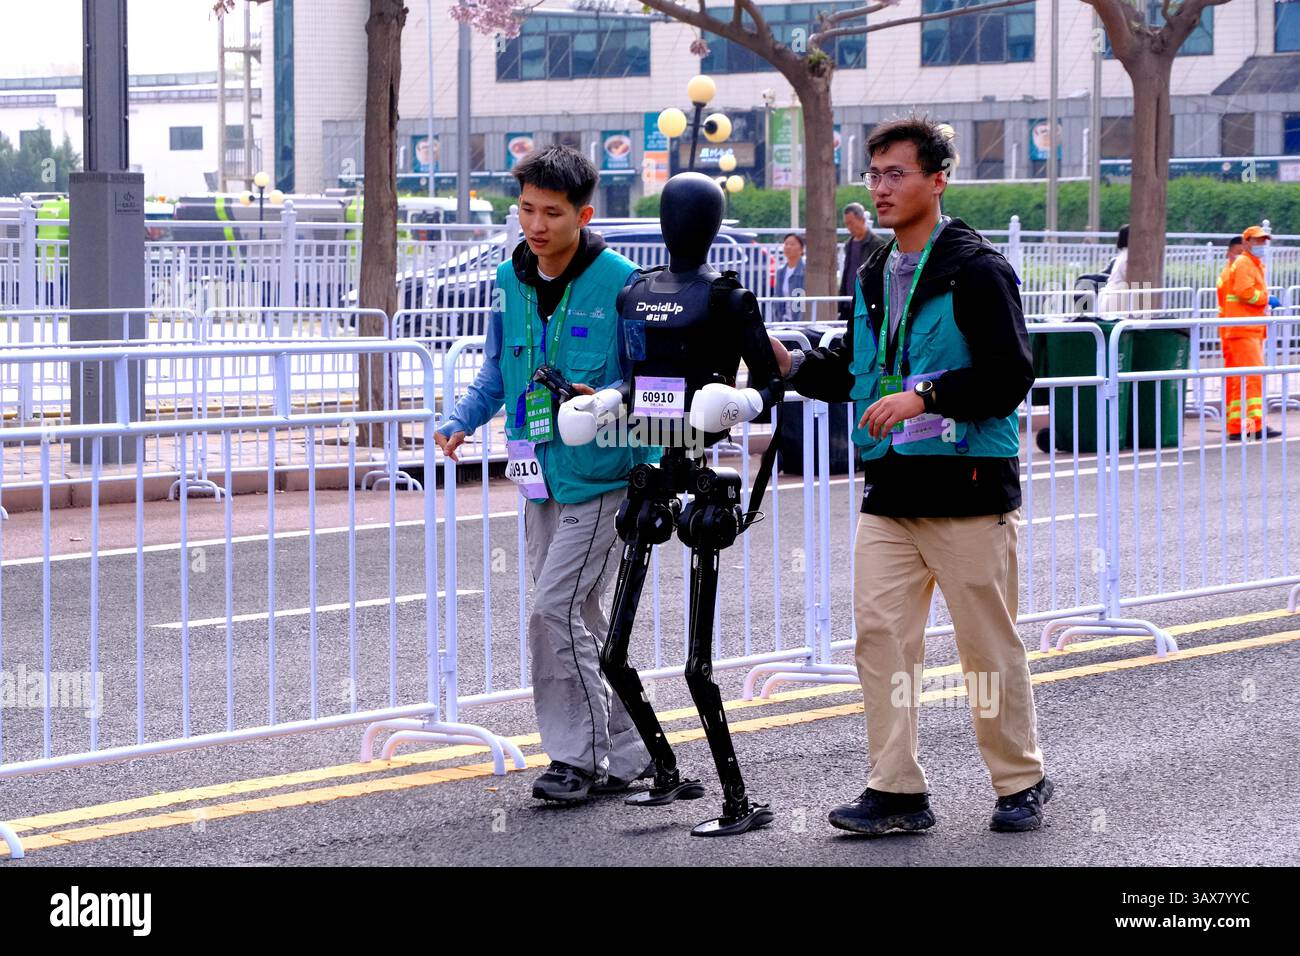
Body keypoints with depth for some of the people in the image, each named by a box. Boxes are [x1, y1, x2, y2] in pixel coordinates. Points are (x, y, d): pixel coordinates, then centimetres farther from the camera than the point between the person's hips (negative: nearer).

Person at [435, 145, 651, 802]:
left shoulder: (618, 282, -12)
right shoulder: (511, 280, 7)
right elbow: (497, 371, 18)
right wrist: (460, 421, 2)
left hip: (599, 477, -7)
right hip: (541, 477, 7)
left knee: (556, 607, -13)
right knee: (578, 619, 12)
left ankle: (578, 754, -2)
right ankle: (622, 753, 22)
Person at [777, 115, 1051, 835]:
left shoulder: (977, 271, -7)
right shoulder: (873, 278, 16)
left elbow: (1010, 376, -13)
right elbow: (852, 374, 24)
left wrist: (924, 396, -22)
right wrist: (791, 364, 7)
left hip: (968, 488, -6)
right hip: (889, 492, 6)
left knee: (988, 642, 1)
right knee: (881, 633, -1)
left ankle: (1020, 782, 15)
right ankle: (897, 789, 4)